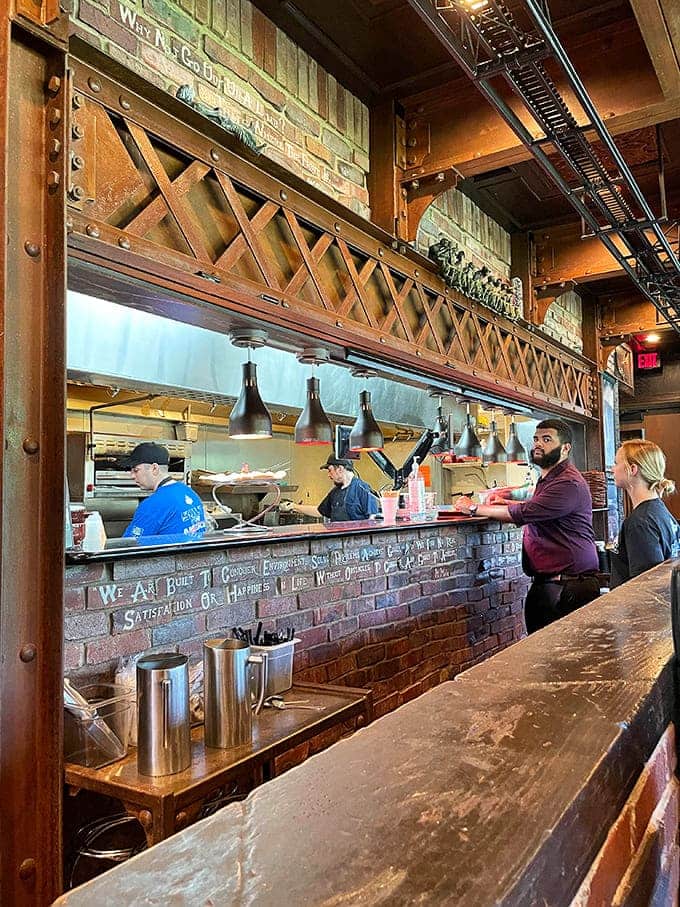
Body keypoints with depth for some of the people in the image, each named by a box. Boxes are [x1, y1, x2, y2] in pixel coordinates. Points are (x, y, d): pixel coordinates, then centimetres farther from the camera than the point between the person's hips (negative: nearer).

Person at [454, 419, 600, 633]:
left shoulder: (569, 483, -17)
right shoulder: (547, 479, 18)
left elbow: (523, 514, -20)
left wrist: (474, 508, -9)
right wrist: (507, 503, 18)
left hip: (569, 588, -10)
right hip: (543, 583, 10)